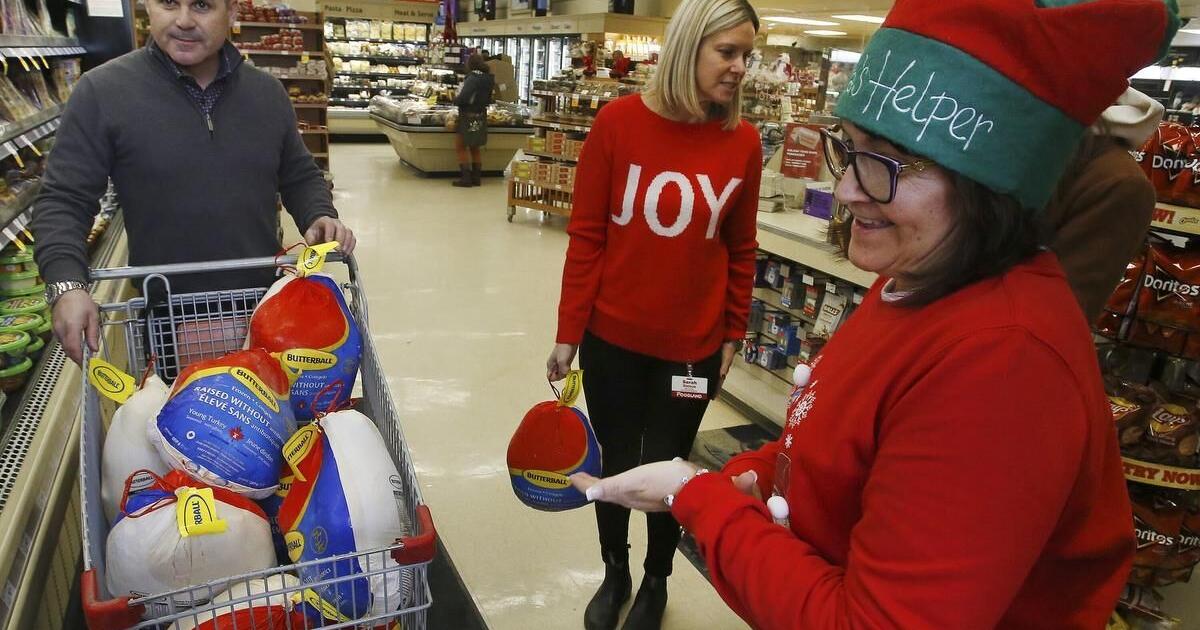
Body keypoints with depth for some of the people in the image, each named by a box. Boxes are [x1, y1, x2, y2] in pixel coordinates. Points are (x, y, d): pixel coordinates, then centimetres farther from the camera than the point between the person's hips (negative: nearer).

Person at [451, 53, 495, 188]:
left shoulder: (472, 78, -18)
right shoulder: (488, 79, 6)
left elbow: (463, 98, -24)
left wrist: (455, 100, -6)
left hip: (468, 116, -8)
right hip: (481, 116, 8)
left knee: (460, 147, 2)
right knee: (474, 148, 16)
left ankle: (466, 178, 0)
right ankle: (476, 177, 18)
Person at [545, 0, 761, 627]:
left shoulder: (743, 141, -5)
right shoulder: (619, 121, -10)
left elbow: (741, 249, 4)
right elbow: (585, 235, -6)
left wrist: (733, 335, 8)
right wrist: (568, 332, -6)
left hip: (693, 345, 1)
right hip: (611, 337, 0)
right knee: (615, 464, 16)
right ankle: (614, 572, 43)